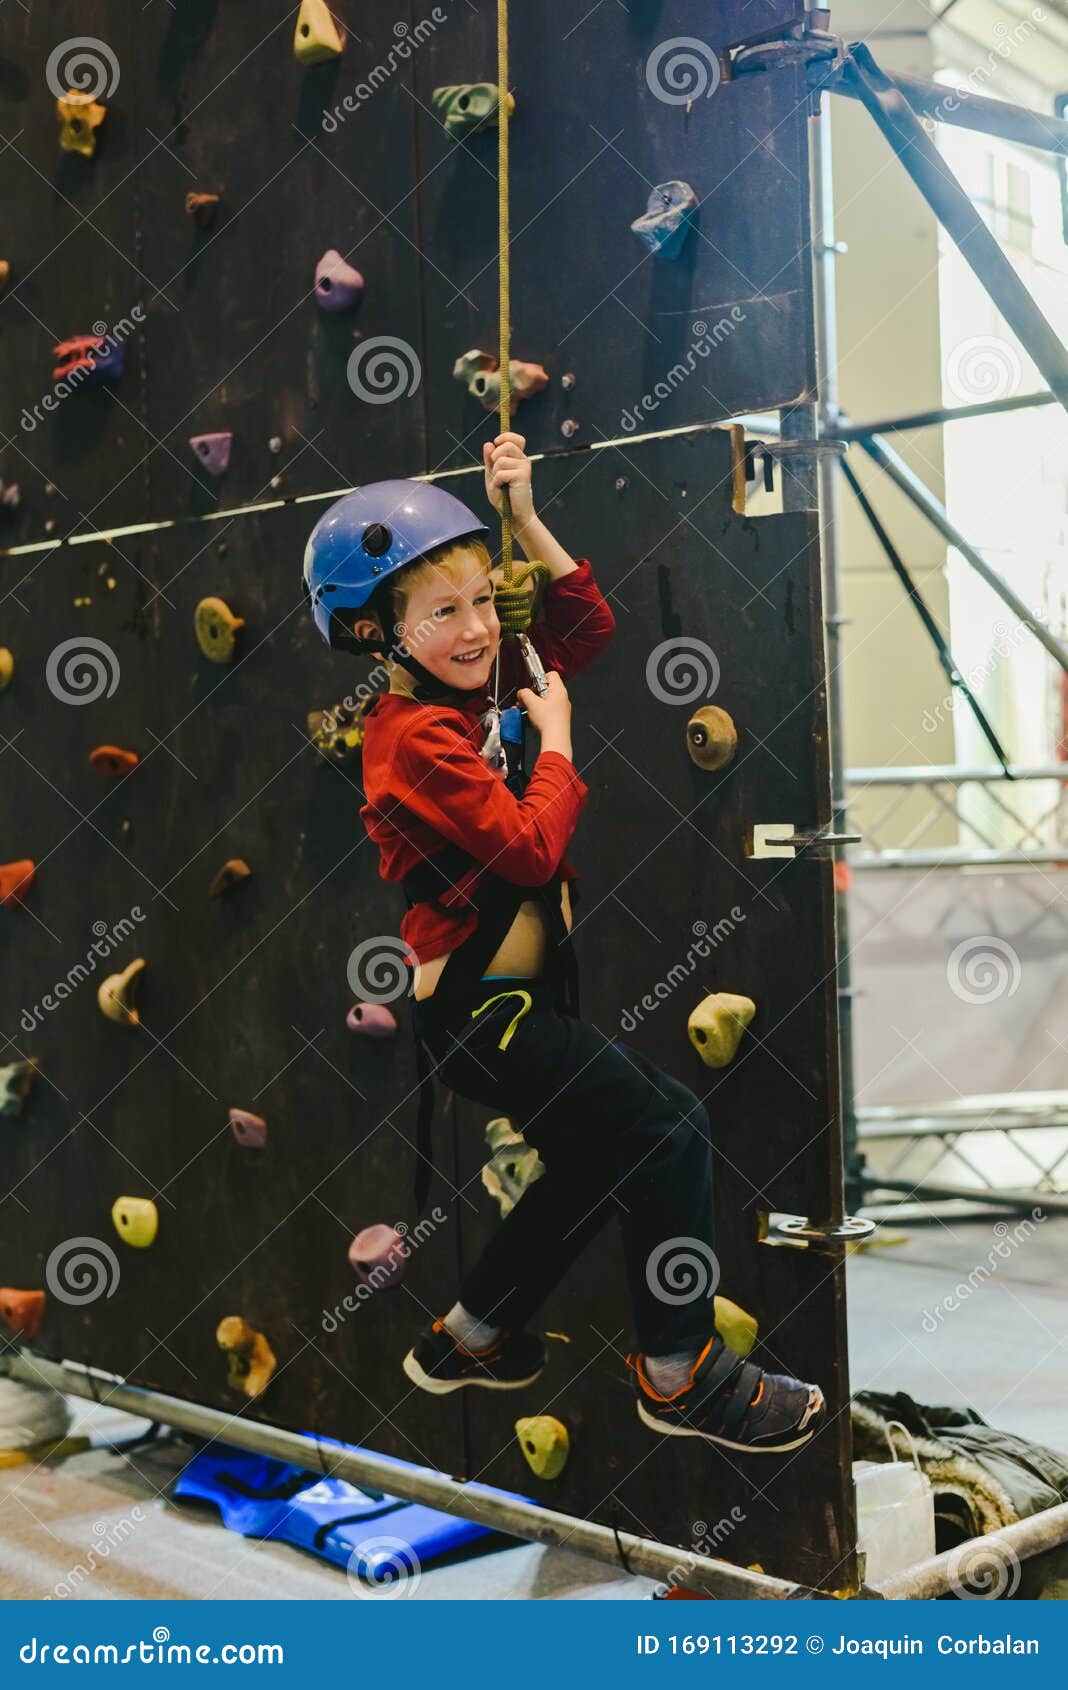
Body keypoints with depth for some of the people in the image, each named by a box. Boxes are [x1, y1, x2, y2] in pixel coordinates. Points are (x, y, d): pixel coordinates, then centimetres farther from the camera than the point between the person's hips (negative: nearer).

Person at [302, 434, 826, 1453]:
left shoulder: (486, 682, 6)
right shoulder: (417, 736, -19)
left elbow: (590, 622, 16)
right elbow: (532, 848, -24)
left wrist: (524, 518, 7)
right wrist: (556, 740, -11)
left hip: (521, 994, 10)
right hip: (481, 1009, -10)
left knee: (599, 1160, 23)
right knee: (670, 1130, -11)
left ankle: (467, 1339, 36)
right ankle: (680, 1376, 2)